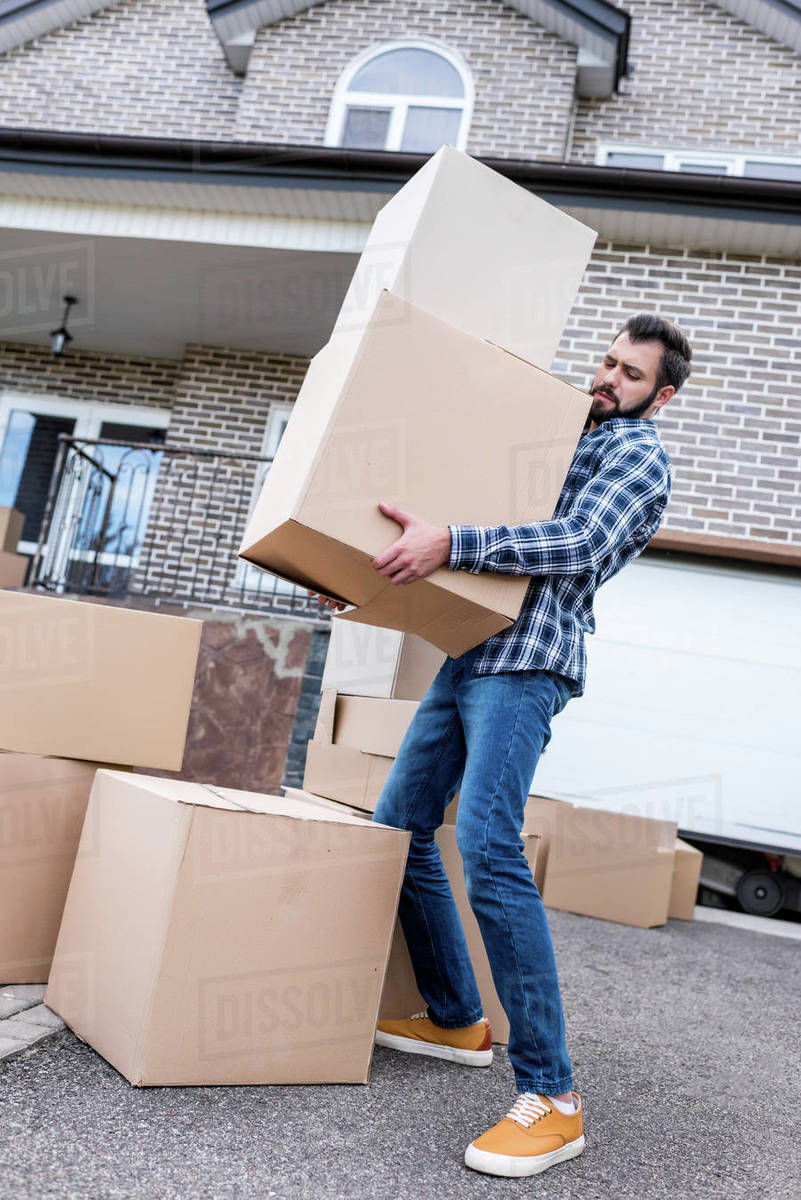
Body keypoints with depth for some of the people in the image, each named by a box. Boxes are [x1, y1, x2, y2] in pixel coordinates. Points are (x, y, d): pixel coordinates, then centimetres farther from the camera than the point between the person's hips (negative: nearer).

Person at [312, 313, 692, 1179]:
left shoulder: (640, 455, 2)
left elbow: (579, 548, -17)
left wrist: (448, 542, -29)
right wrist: (376, 577, 21)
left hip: (528, 663, -9)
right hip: (468, 654, 9)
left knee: (488, 847, -23)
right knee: (398, 829, 8)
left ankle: (550, 1095, -14)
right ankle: (456, 1020, 22)